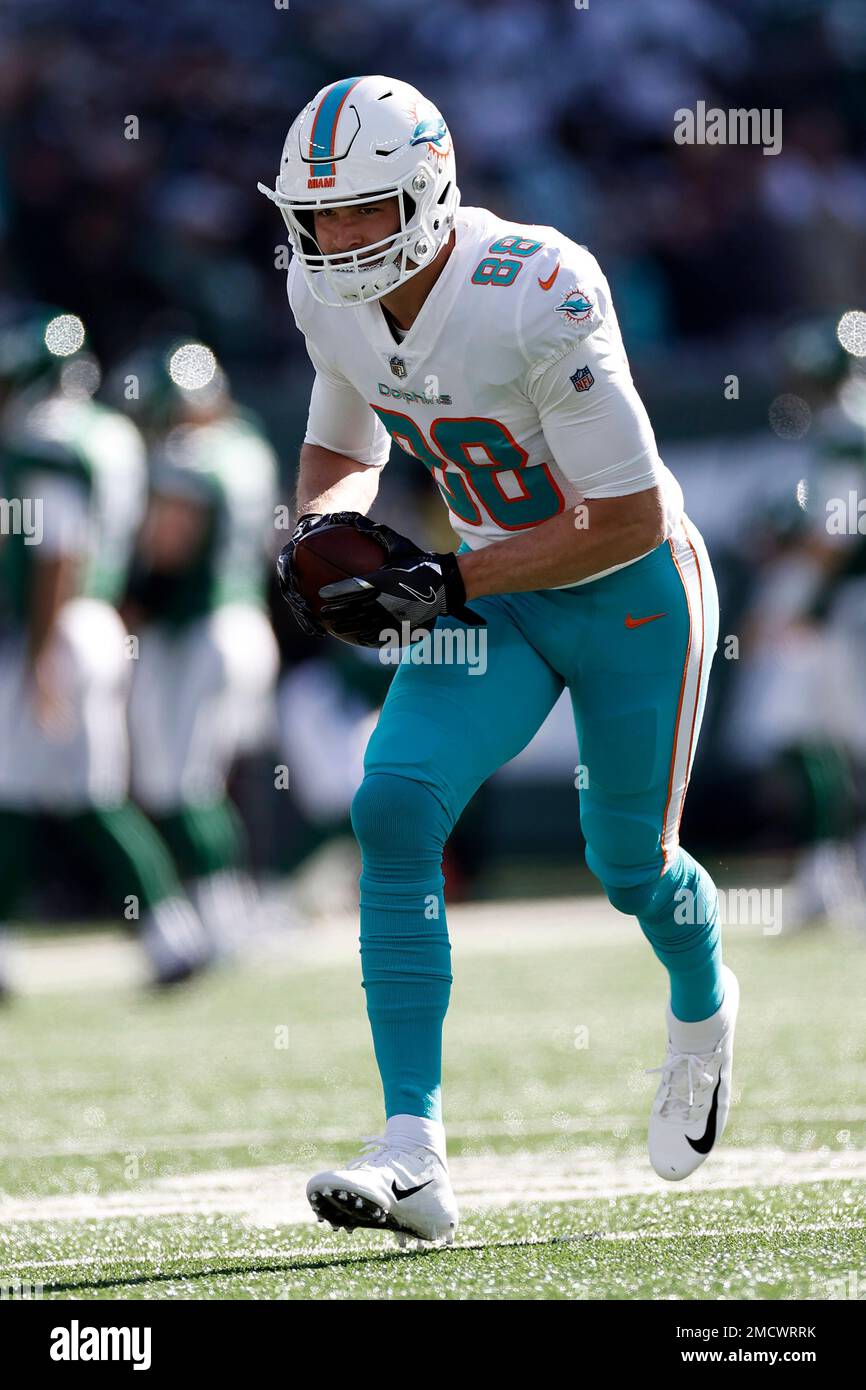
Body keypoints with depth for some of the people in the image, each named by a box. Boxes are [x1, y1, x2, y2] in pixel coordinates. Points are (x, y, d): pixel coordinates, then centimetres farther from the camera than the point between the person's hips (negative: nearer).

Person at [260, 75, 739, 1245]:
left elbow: (631, 520, -27)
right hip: (493, 589, 5)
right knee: (395, 807, -18)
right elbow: (342, 446, 12)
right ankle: (414, 1149, -19)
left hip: (630, 589, -5)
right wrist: (323, 526, -11)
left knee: (629, 865, 11)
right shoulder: (327, 294, -9)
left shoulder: (538, 297, -32)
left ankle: (704, 1013, 50)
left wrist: (446, 587, -28)